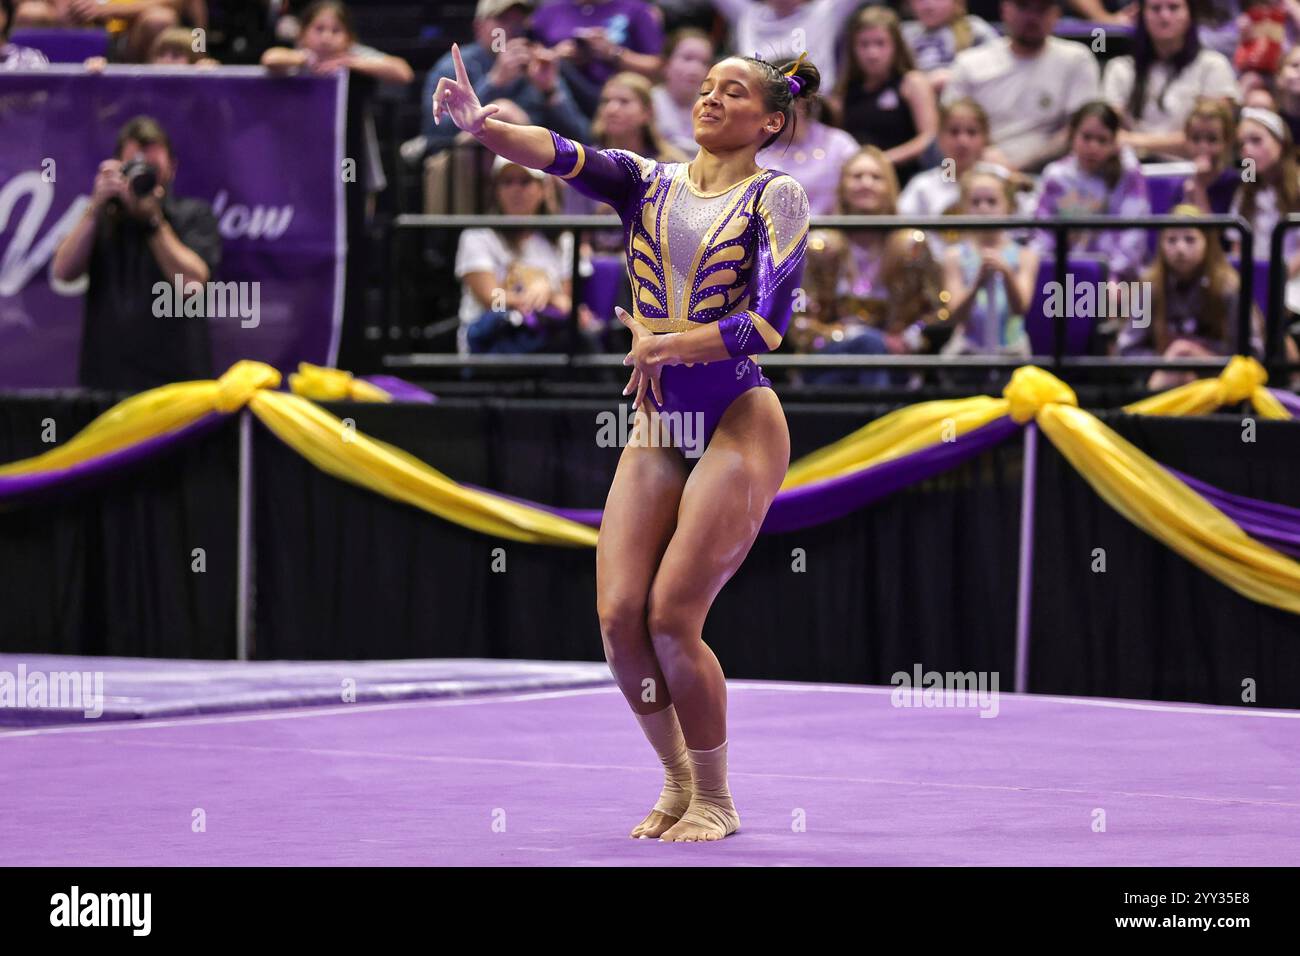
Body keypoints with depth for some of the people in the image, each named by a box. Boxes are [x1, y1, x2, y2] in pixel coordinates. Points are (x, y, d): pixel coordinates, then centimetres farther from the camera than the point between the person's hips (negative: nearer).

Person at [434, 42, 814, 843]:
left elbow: (771, 319, -15)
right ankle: (678, 784, 16)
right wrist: (480, 125, -30)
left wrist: (667, 346, -22)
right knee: (619, 615, -5)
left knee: (672, 618, -12)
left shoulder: (775, 198, -2)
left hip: (739, 427, -5)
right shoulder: (649, 182, 8)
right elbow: (561, 157, -11)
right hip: (656, 431, 5)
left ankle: (716, 801, 6)